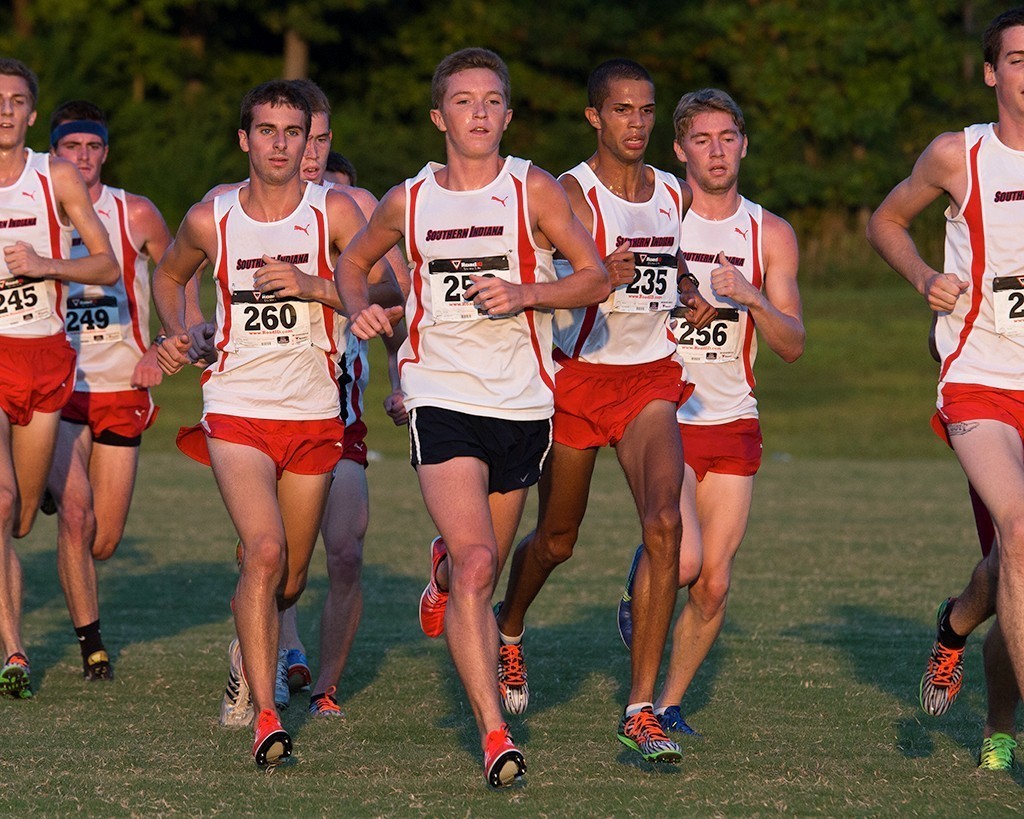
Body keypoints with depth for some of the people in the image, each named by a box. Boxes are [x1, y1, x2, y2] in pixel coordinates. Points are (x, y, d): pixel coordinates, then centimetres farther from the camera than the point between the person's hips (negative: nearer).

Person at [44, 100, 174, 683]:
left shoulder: (136, 215, 0)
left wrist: (160, 350, 2)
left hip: (122, 389, 1)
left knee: (104, 541, 4)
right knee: (75, 514, -19)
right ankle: (91, 641, -9)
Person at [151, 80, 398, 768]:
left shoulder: (334, 212, -4)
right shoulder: (210, 220, 0)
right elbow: (169, 275, 21)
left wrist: (312, 286, -25)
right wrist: (176, 334, 4)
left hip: (314, 416, 1)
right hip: (237, 409, -1)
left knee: (291, 576, 11)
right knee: (265, 550, -22)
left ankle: (255, 640, 46)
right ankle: (266, 718, -21)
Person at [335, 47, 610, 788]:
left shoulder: (532, 191, -1)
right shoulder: (408, 201, 5)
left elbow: (597, 278, -2)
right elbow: (354, 261, 23)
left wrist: (525, 293, -17)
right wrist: (360, 308, 1)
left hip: (521, 402, 1)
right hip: (441, 399, -1)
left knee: (484, 571, 11)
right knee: (474, 562, -17)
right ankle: (493, 734, -20)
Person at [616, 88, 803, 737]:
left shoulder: (771, 234, 3)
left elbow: (793, 346, -3)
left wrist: (753, 298, -20)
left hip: (733, 424, 3)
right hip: (662, 416, -3)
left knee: (713, 585, 0)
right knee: (684, 560, -20)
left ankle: (669, 704, 18)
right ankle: (639, 587, 15)